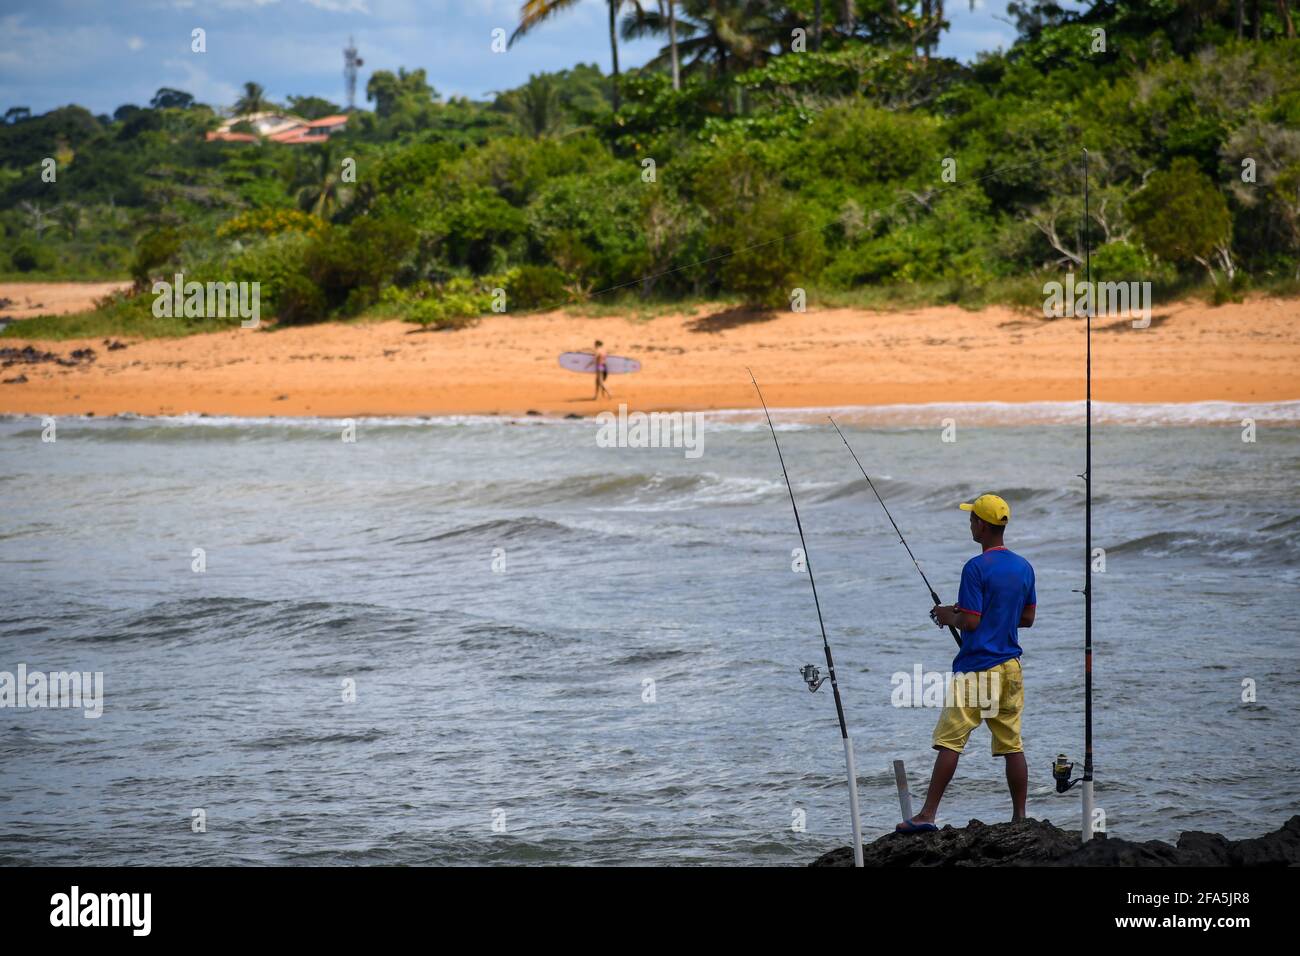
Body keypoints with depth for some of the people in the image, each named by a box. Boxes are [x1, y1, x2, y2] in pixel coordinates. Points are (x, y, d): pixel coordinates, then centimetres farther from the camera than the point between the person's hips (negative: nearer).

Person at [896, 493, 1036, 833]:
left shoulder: (977, 568, -14)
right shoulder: (1024, 567, 8)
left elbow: (970, 622, -17)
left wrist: (947, 615, 2)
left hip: (977, 669, -7)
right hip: (1009, 666, 7)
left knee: (950, 742, -7)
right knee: (1012, 744, 10)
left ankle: (927, 815, -10)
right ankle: (1020, 817, 11)